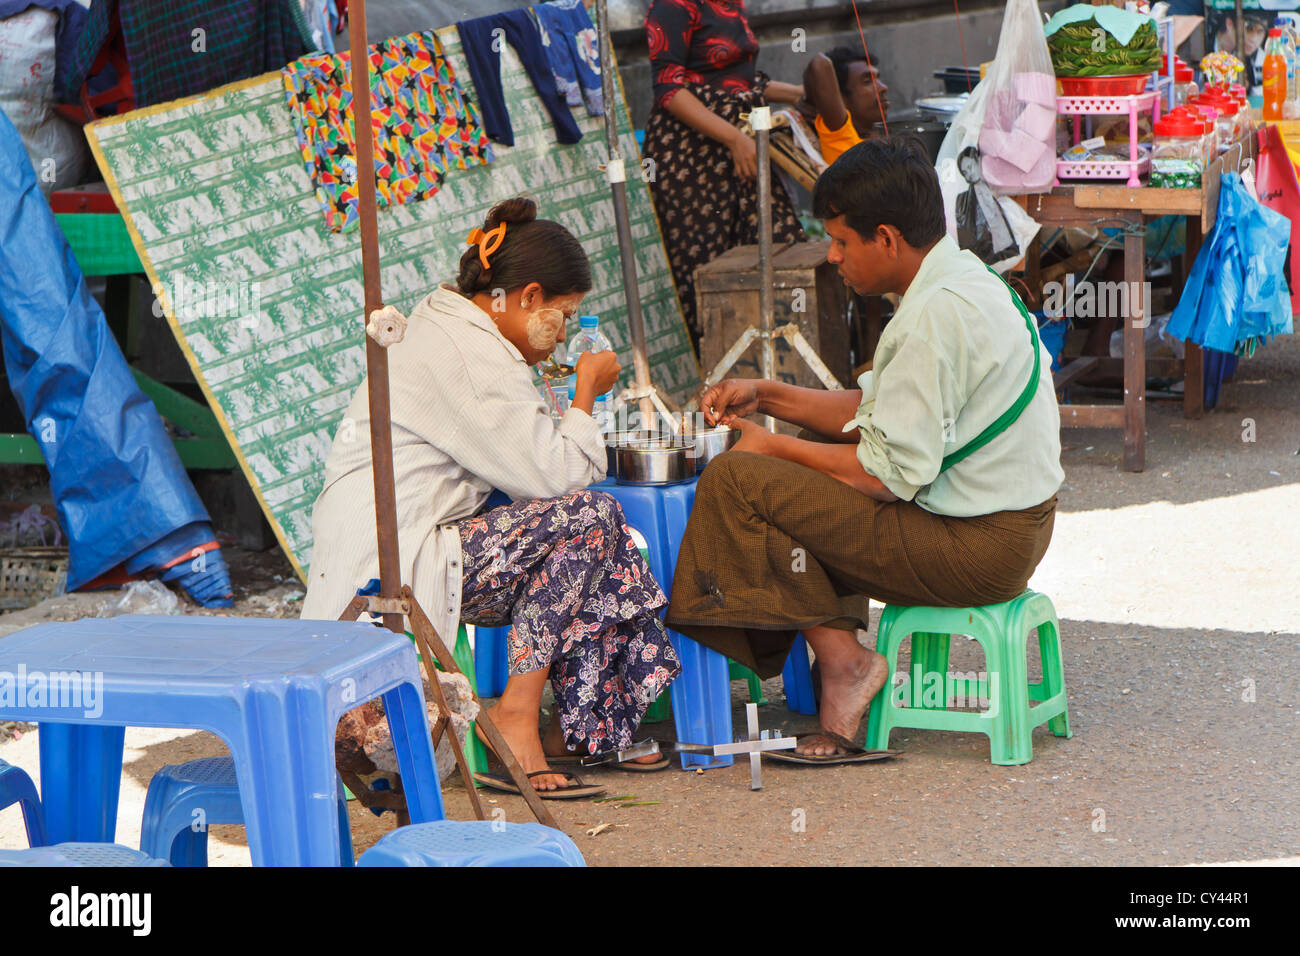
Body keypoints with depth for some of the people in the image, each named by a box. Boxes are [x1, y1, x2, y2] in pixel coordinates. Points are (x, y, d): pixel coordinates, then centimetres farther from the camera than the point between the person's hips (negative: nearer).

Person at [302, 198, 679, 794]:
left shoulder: (443, 324, 19)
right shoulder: (469, 355, -16)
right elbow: (554, 473, -18)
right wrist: (586, 391, -3)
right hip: (392, 570, -11)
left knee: (597, 544, 5)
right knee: (589, 517, -19)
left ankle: (583, 728, 3)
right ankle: (516, 716, -14)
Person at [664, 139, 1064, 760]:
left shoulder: (937, 315, -22)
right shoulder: (963, 282, 10)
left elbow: (888, 474, -21)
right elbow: (873, 410, 18)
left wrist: (774, 449, -7)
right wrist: (768, 397, 11)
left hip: (977, 547, -10)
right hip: (1012, 526, 10)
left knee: (734, 480, -12)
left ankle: (842, 664, -5)